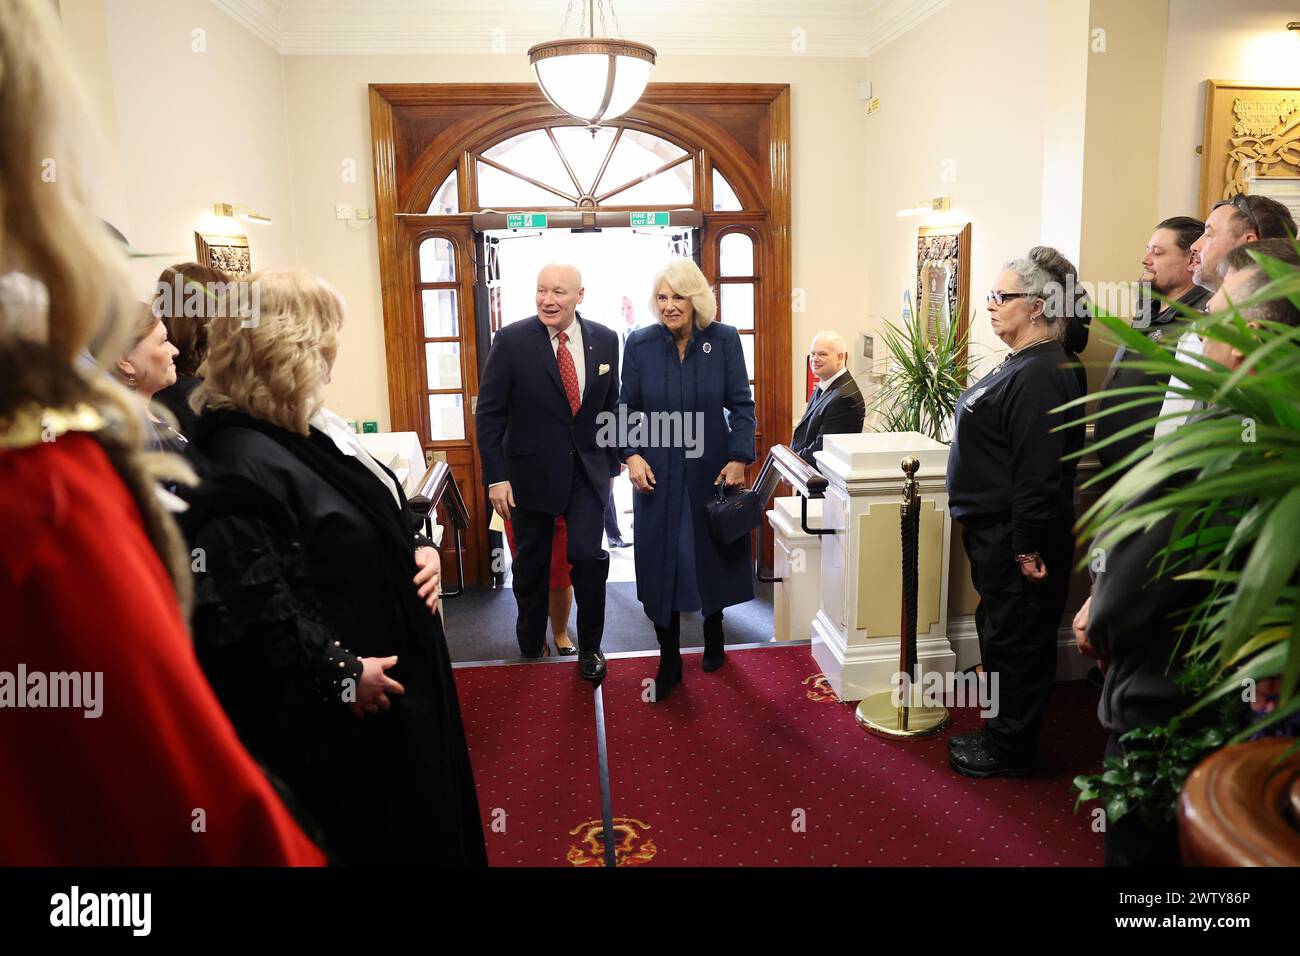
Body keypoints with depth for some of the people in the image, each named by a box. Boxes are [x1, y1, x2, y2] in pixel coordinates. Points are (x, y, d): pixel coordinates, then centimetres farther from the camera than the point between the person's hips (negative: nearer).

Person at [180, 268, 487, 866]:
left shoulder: (312, 430, 8)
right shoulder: (235, 471, -25)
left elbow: (383, 517, 19)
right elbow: (250, 610, -31)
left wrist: (421, 549, 0)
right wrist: (339, 675, -23)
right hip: (341, 723, -9)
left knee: (426, 826, 24)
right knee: (369, 843, 12)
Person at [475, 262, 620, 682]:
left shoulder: (604, 340, -1)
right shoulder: (511, 340, -10)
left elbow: (611, 407, 9)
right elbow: (489, 413, -8)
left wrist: (611, 465, 11)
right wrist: (496, 477, -11)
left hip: (587, 470, 2)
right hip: (531, 470, -1)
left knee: (589, 556, -7)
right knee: (531, 564, 12)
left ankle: (589, 648, 15)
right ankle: (530, 644, 34)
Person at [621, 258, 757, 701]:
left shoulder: (724, 340, -4)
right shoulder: (640, 344, -3)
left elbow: (741, 404, -2)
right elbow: (626, 409, 2)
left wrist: (739, 458, -11)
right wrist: (631, 455, -12)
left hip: (711, 469, 0)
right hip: (658, 474, 0)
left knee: (714, 553, 14)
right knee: (661, 561, 3)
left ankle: (713, 635, 41)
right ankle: (669, 661, 17)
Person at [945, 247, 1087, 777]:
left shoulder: (1041, 375, -21)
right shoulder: (1022, 365, 12)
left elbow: (1040, 471, -25)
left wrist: (1027, 548, -23)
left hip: (1017, 539, -10)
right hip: (995, 532, 11)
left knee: (1015, 640, 3)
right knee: (1002, 634, 19)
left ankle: (1009, 751, 19)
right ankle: (1002, 735, 34)